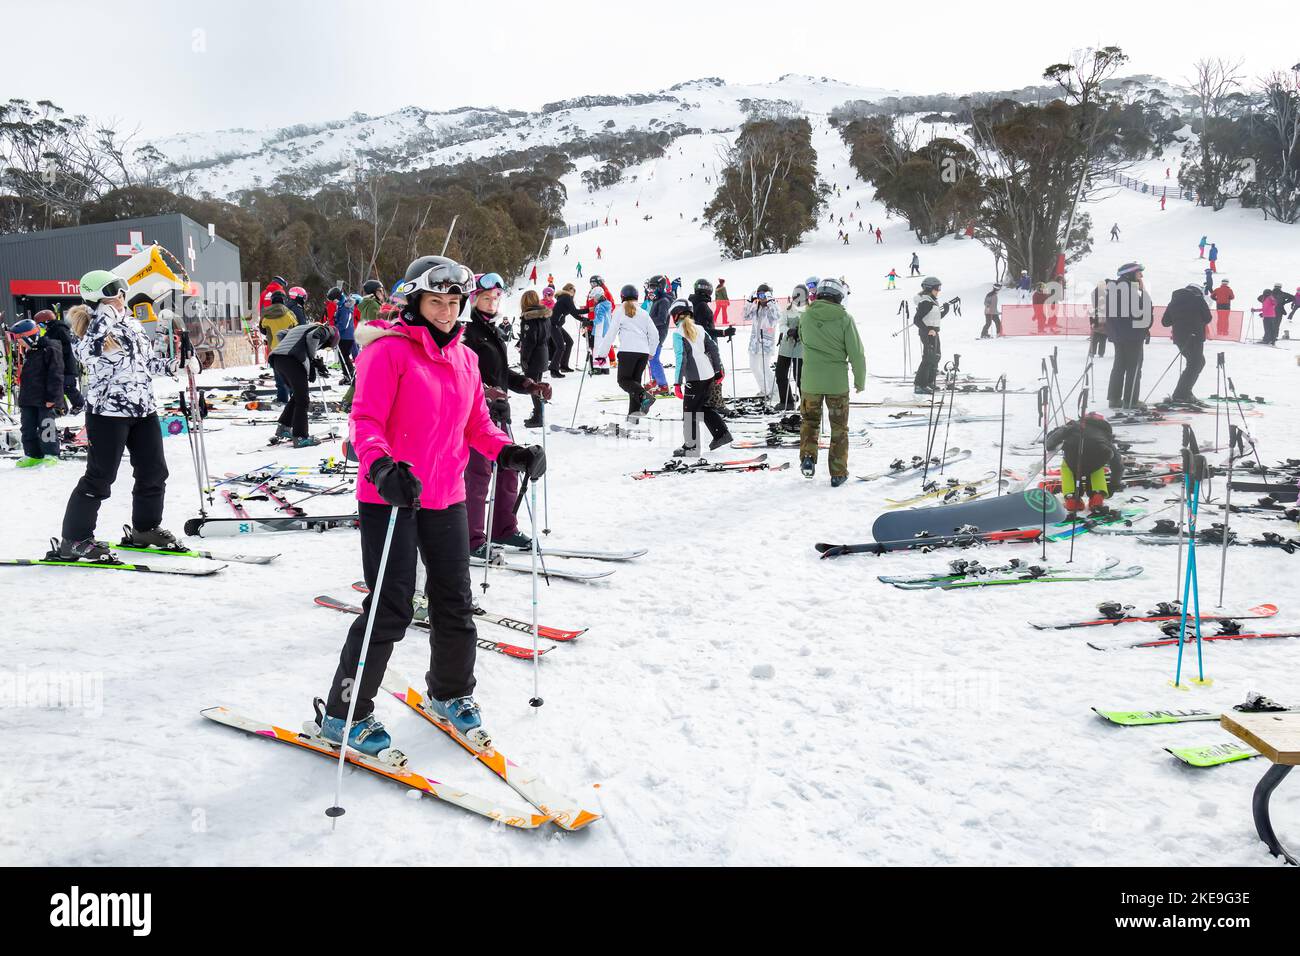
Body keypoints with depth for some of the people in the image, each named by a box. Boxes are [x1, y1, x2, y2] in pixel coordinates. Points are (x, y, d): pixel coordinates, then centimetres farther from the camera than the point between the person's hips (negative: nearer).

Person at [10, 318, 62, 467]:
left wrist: (51, 397, -19)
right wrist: (23, 397, 21)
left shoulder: (50, 349, -13)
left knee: (46, 427, -3)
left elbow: (55, 375, -16)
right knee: (28, 428, 8)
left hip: (45, 400, -8)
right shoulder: (27, 353, 13)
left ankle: (51, 455, 6)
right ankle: (32, 455, 15)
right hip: (28, 399, 8)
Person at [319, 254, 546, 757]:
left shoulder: (464, 357, 11)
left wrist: (509, 453, -2)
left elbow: (476, 423, 15)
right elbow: (365, 419, -17)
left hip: (446, 498, 7)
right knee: (390, 609, -4)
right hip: (390, 498, -7)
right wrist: (381, 467, -35)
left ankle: (450, 696, 34)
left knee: (455, 602, 13)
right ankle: (344, 715, 12)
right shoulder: (389, 350, -10)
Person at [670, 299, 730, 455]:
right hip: (709, 374, 7)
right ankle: (721, 434, 19)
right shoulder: (699, 329, 10)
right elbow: (713, 348, 12)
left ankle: (691, 446, 8)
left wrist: (677, 383, -14)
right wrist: (719, 370, 21)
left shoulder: (678, 333, -9)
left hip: (694, 378, -7)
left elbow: (681, 358, -16)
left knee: (689, 410, 4)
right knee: (703, 405, 22)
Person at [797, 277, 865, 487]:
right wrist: (860, 381, 6)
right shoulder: (845, 319, -11)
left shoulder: (805, 316, -4)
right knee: (839, 428, 11)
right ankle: (838, 473, 14)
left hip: (810, 380, 2)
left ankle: (807, 457, 2)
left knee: (810, 420, 21)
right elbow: (856, 353, -7)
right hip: (837, 381, -1)